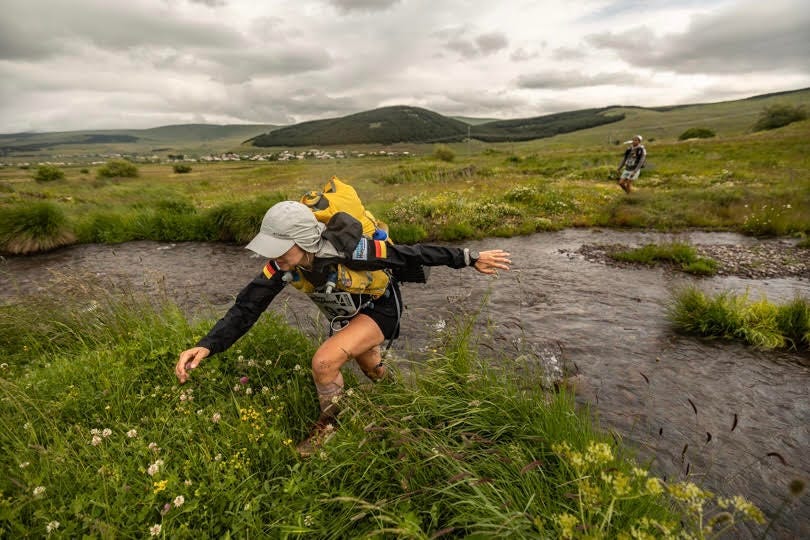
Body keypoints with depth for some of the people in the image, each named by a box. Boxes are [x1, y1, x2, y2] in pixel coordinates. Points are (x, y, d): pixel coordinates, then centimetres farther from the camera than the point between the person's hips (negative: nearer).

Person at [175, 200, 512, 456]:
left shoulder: (349, 251, -40)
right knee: (370, 368, 30)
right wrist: (206, 346, -36)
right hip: (344, 315, 6)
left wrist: (470, 259, -25)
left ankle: (330, 424, 5)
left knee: (324, 362, -25)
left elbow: (412, 255, -31)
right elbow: (246, 308, -22)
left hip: (380, 309, -6)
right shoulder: (281, 266, -25)